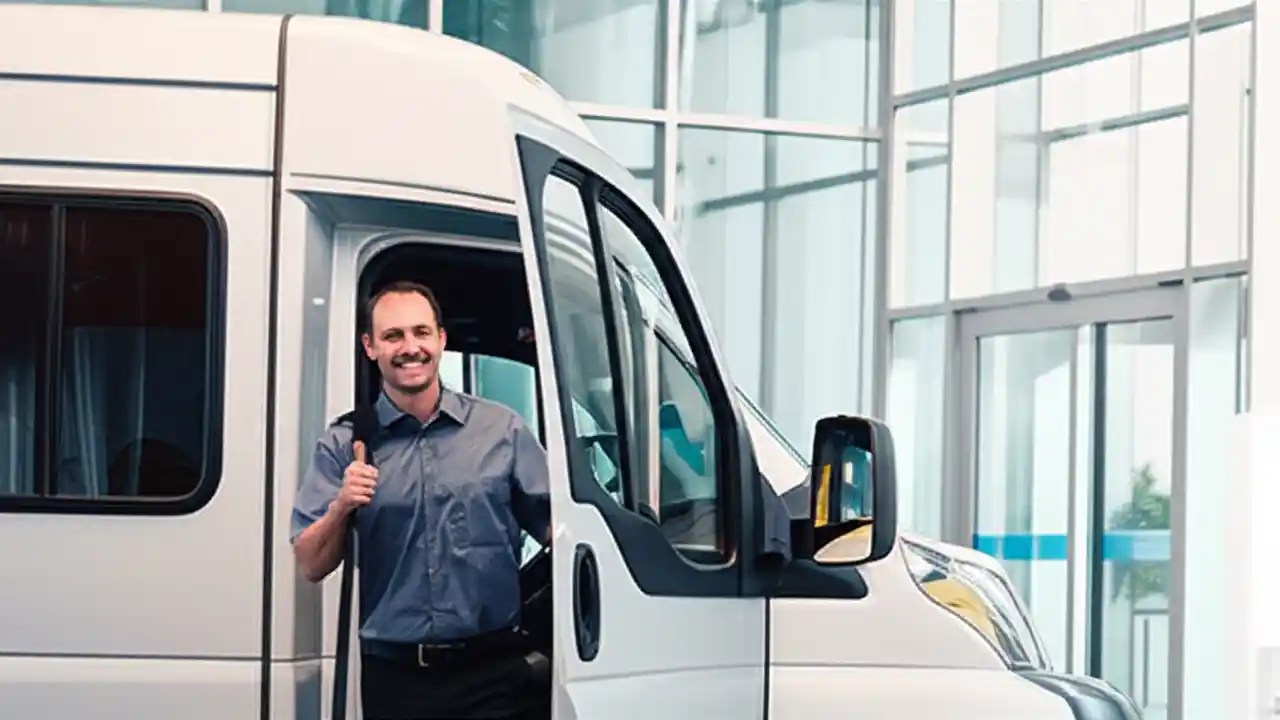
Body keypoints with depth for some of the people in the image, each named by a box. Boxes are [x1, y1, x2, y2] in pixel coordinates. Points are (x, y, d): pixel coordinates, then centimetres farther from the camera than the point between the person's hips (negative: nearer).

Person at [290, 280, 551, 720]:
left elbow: (555, 527, 8)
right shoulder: (343, 445, 5)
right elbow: (311, 567, 3)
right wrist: (341, 507, -14)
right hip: (394, 679, 0)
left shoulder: (502, 430, 6)